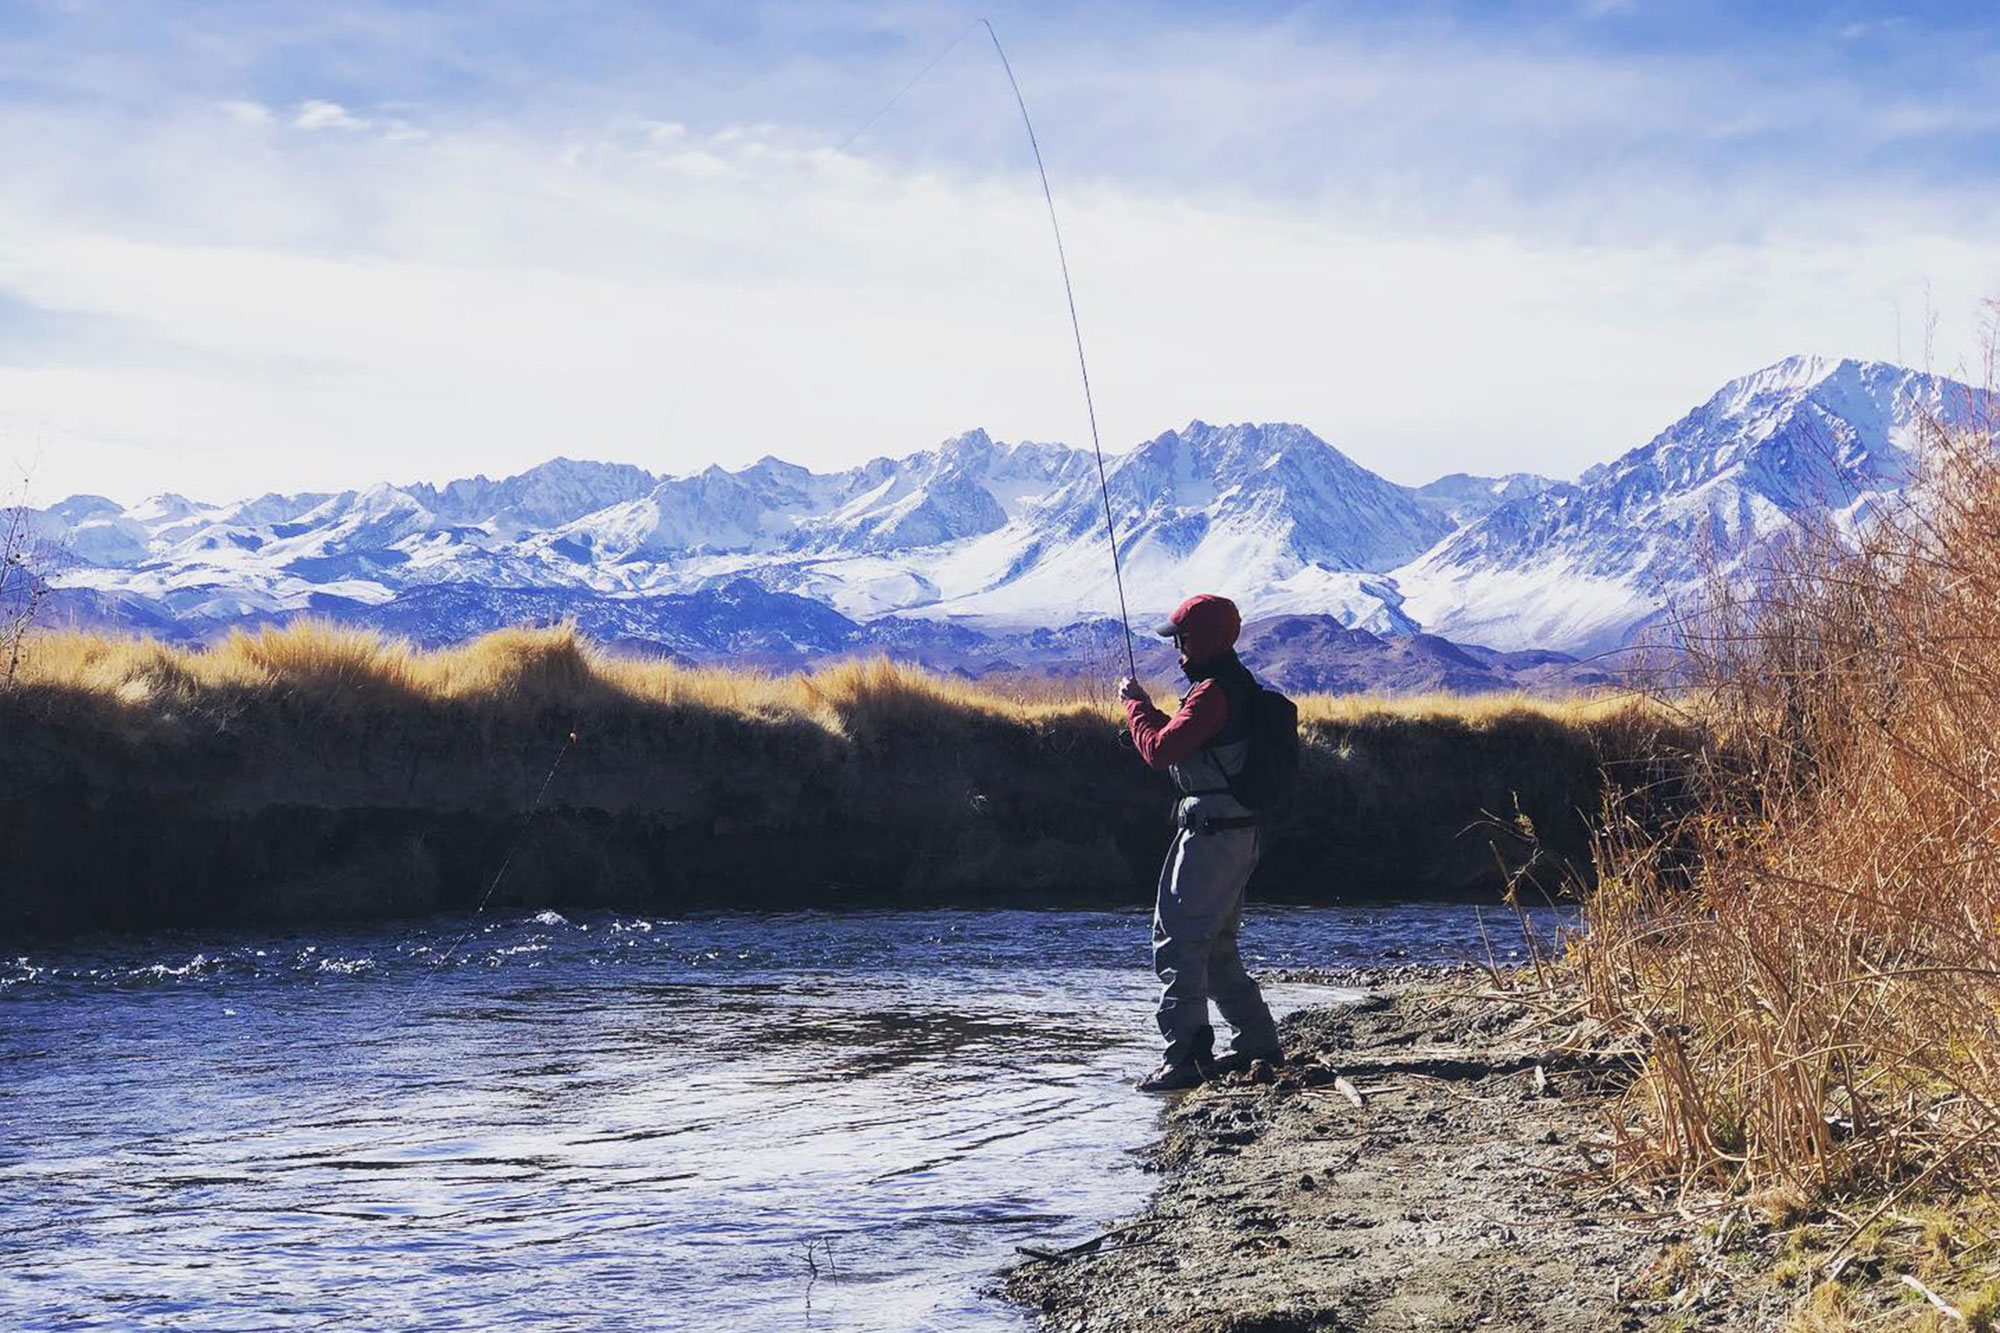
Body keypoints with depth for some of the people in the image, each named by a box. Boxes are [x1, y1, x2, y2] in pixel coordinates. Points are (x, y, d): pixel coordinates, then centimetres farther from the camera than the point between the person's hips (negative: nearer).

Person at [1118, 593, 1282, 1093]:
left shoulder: (1213, 692, -18)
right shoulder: (1239, 684, 15)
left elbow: (1159, 750, -18)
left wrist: (1135, 702, -4)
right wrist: (1148, 711, 16)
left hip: (1211, 834, -11)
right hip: (1236, 832, 11)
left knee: (1179, 939, -10)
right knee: (1216, 945, 19)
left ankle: (1185, 1057, -14)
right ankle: (1259, 1043, 24)